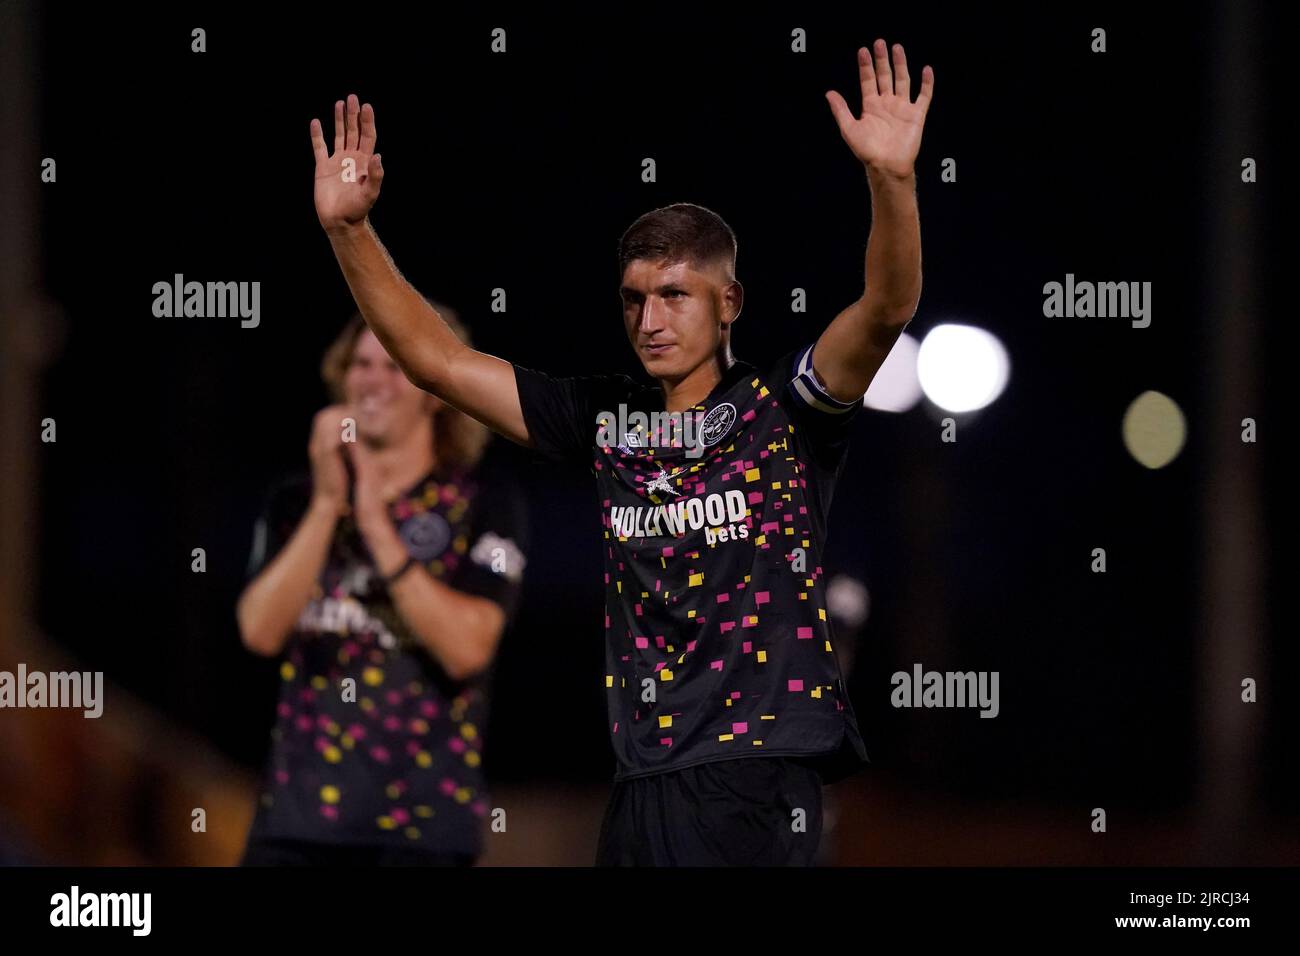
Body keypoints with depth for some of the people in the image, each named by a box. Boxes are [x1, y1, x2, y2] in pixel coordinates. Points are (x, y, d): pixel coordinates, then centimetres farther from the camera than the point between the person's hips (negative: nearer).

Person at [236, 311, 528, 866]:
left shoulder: (483, 503, 1)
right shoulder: (296, 503, 11)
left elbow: (467, 647, -13)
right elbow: (261, 631, -4)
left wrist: (377, 524, -13)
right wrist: (326, 504, -10)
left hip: (422, 823, -3)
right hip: (296, 816, 3)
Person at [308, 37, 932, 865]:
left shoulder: (783, 407, 0)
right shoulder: (608, 420, 12)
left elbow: (888, 308, -17)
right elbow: (434, 358, 13)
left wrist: (892, 179, -33)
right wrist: (348, 230, 4)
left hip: (761, 777, -5)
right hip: (644, 786, 5)